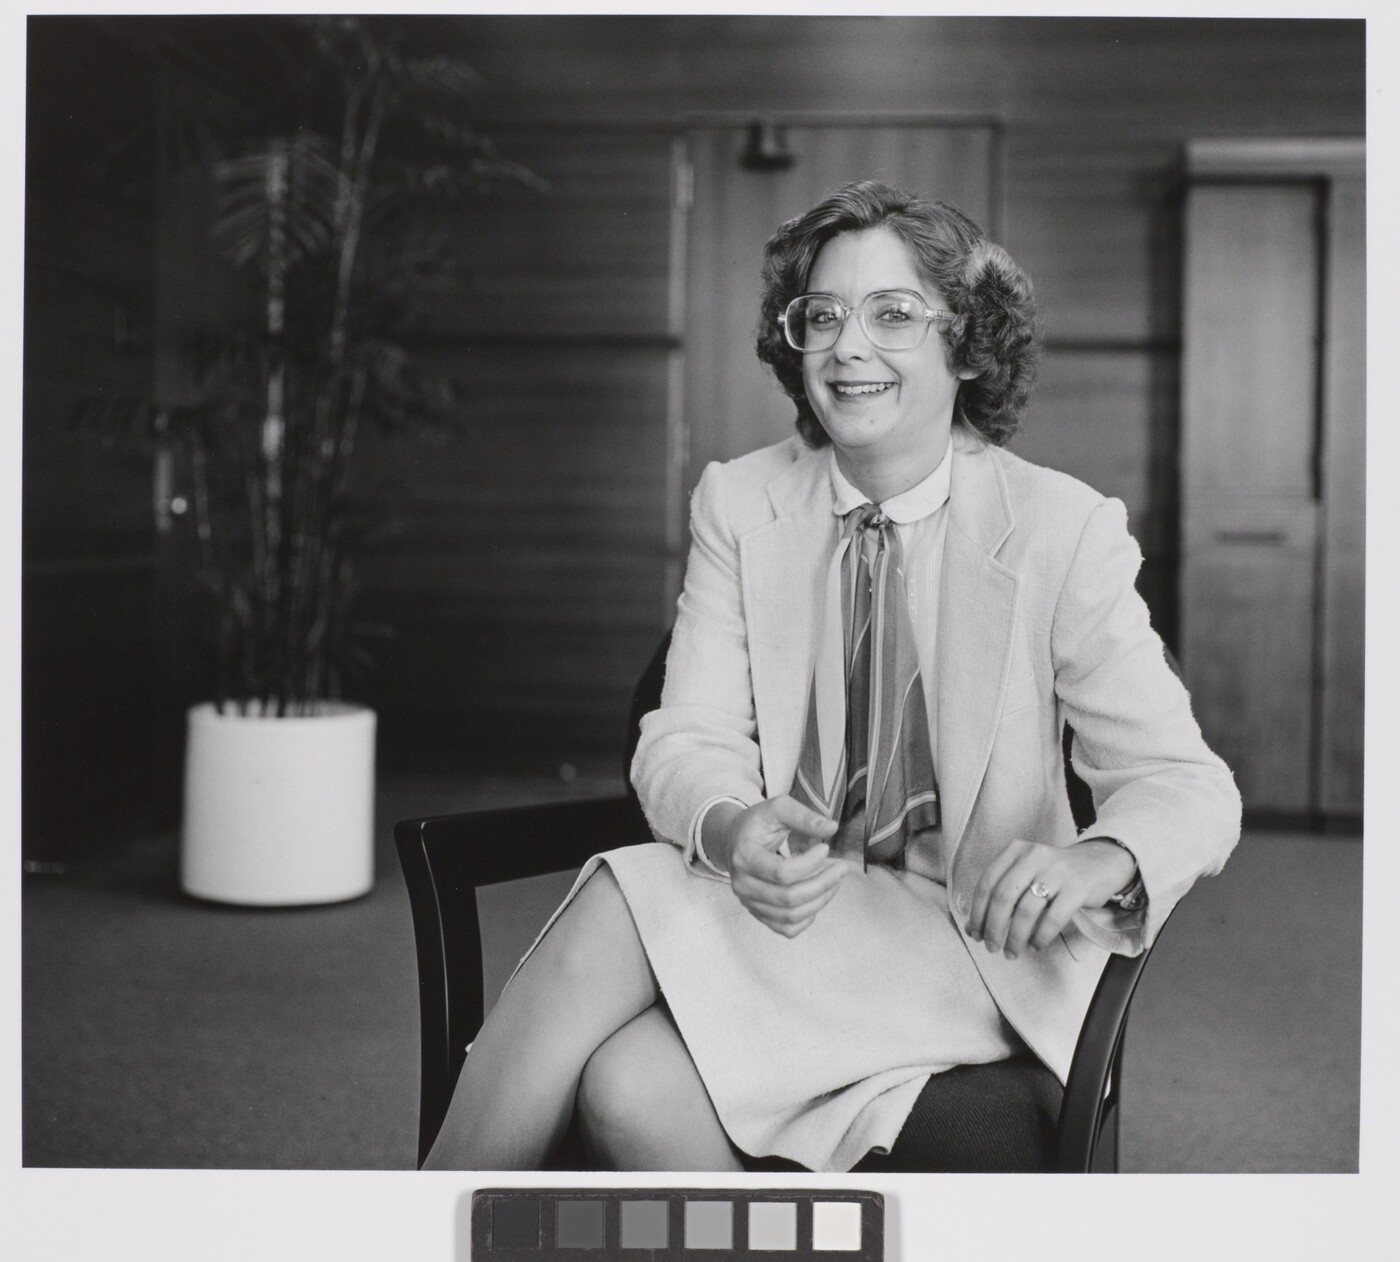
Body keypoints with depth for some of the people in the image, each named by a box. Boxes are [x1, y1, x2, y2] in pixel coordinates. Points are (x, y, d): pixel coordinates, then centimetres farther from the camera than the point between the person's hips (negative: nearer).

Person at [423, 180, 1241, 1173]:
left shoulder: (1066, 530, -5)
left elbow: (1187, 783, -7)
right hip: (769, 906, 3)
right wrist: (730, 829, -27)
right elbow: (685, 741, -2)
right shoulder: (738, 503, 4)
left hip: (959, 941, -3)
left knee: (636, 1090, -28)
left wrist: (1096, 862, -32)